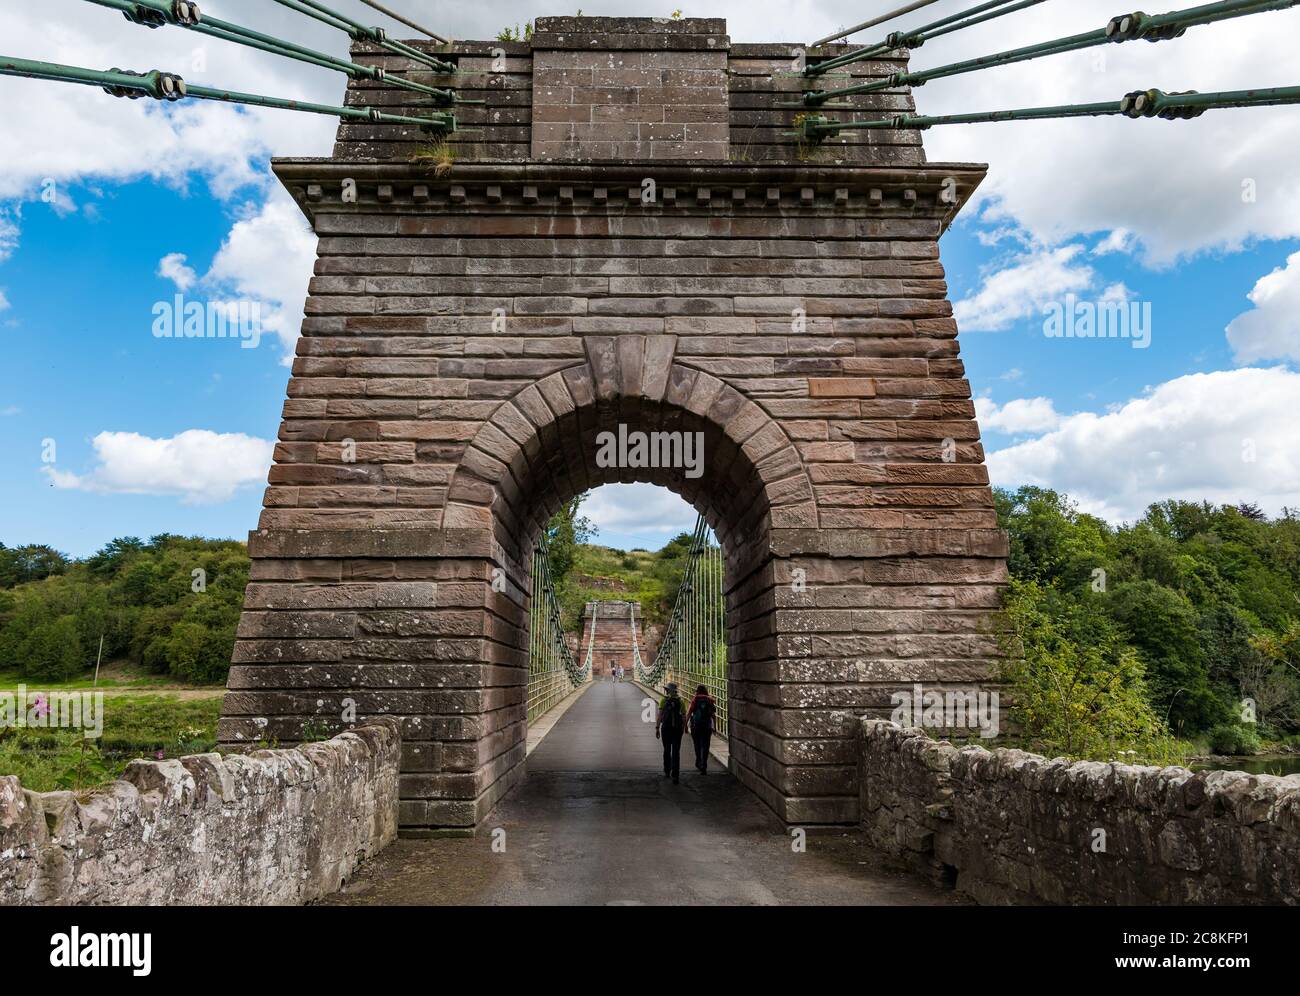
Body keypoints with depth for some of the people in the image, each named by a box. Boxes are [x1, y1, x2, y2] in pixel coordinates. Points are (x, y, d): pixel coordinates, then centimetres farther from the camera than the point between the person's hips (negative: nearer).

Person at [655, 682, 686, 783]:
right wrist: (684, 728, 18)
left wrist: (657, 728, -4)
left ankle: (667, 772, 27)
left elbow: (659, 715, -8)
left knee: (667, 751, 16)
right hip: (677, 729, 1)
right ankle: (675, 775, -9)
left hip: (666, 728, -1)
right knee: (676, 752, 0)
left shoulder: (663, 700, -4)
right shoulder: (681, 702, 2)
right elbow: (684, 717, 4)